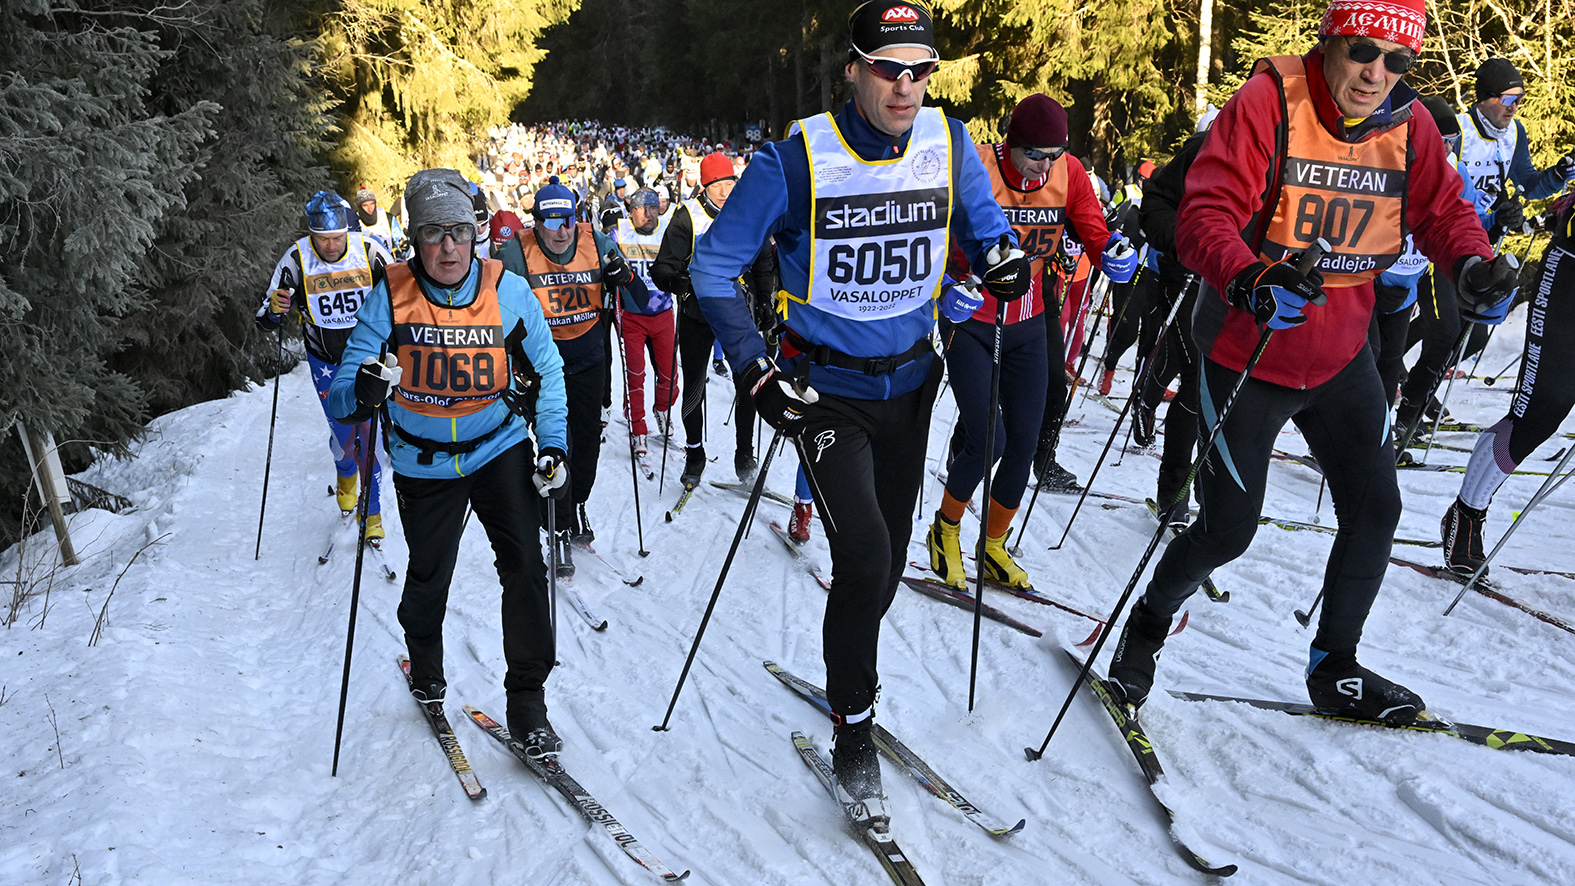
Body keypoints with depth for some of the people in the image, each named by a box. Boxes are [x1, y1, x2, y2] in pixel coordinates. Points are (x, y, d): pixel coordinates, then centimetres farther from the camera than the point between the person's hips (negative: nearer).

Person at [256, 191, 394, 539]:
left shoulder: (369, 251, -15)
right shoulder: (296, 259, -14)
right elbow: (266, 321, -9)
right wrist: (274, 310, -32)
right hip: (325, 362, 0)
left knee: (371, 435, -5)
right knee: (344, 436, 4)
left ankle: (373, 513, 10)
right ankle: (346, 474, 41)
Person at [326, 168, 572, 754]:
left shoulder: (507, 291, -12)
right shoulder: (390, 297, -15)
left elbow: (546, 370, 3)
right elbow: (342, 394, -14)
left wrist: (553, 446, -7)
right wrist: (363, 390, -38)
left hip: (499, 448, 0)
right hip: (424, 464, 0)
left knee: (524, 564, -14)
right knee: (428, 579, 12)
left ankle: (527, 701, 0)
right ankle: (425, 667, 44)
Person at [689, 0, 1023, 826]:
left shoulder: (949, 144, -5)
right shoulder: (797, 158, -15)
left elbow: (986, 228, 11)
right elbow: (713, 266, -8)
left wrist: (1002, 260, -14)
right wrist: (758, 370, -15)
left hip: (908, 385, 5)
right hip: (825, 388, -4)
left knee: (885, 564, 14)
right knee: (864, 559, -16)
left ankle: (847, 673, 42)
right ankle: (853, 737, 5)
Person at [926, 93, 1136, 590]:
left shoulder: (1068, 173, -7)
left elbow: (1095, 233, -6)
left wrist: (1115, 251, -30)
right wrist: (952, 286, -41)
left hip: (1028, 325, 4)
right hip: (970, 322, -4)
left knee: (1024, 443, 4)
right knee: (987, 438, -14)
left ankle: (993, 547, 24)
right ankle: (945, 531, 14)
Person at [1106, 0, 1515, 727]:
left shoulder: (1409, 124, -2)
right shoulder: (1268, 102, -18)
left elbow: (1442, 211, 6)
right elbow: (1204, 215, -27)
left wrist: (1471, 263, -17)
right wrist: (1248, 279, -46)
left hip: (1340, 356, 6)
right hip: (1248, 354, -5)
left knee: (1375, 507, 7)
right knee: (1228, 529, -1)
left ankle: (1334, 670, 27)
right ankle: (1147, 625, 28)